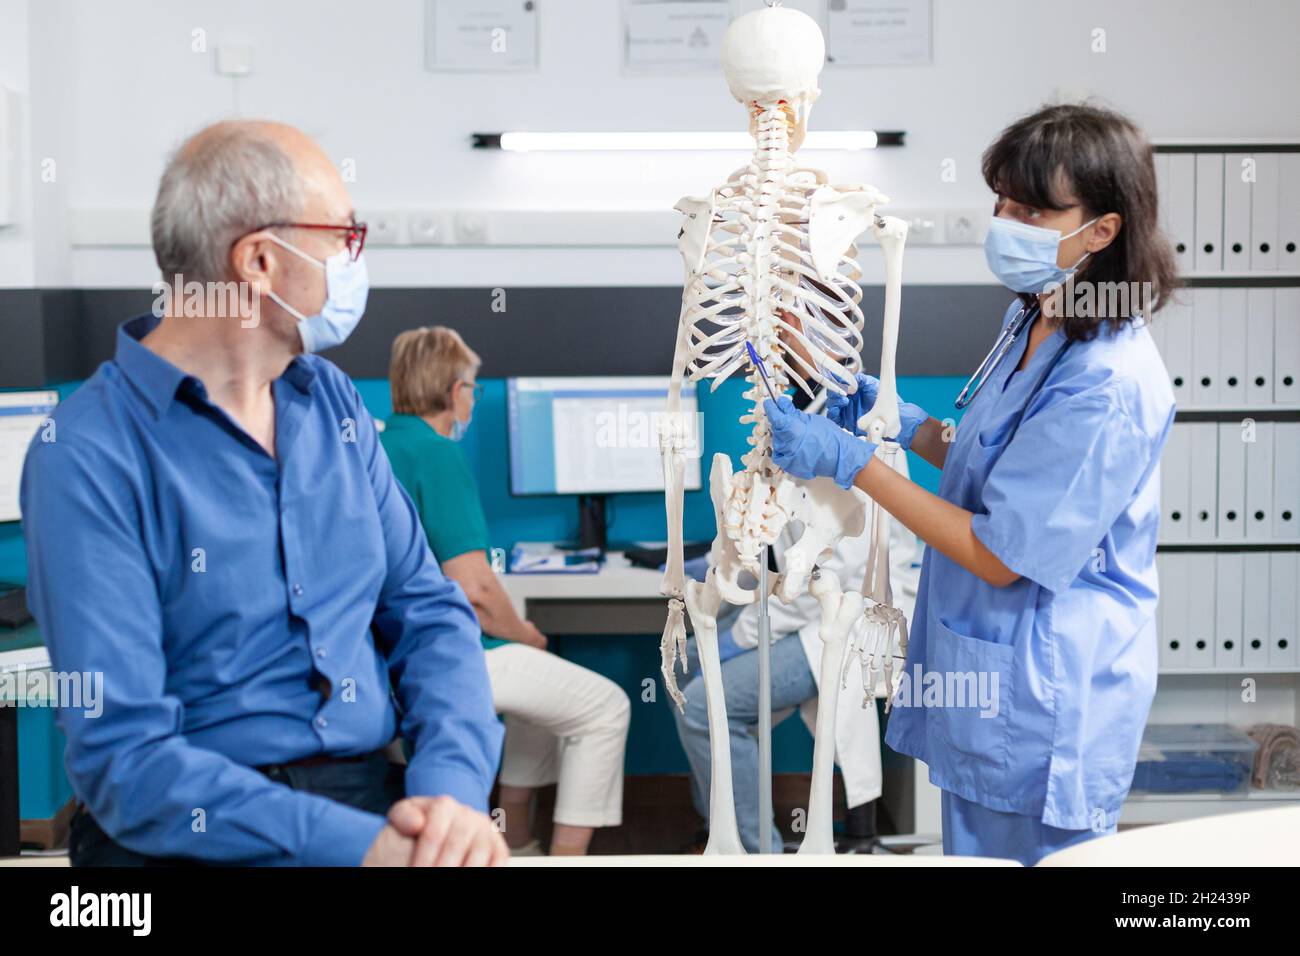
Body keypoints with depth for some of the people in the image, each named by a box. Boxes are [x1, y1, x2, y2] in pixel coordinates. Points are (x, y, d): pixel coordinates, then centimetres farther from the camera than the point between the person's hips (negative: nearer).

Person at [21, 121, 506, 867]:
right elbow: (124, 757, -16)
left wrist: (454, 786, -11)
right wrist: (359, 845, -23)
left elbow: (429, 609, 7)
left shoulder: (334, 401, 10)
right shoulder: (90, 460, -10)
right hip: (209, 837, -4)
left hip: (378, 798, 5)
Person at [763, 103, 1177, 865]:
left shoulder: (1107, 387, -26)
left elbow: (1000, 554, -22)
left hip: (1046, 703, -9)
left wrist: (851, 461, -20)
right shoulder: (1034, 325, 4)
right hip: (986, 679, 9)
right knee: (972, 851, 22)